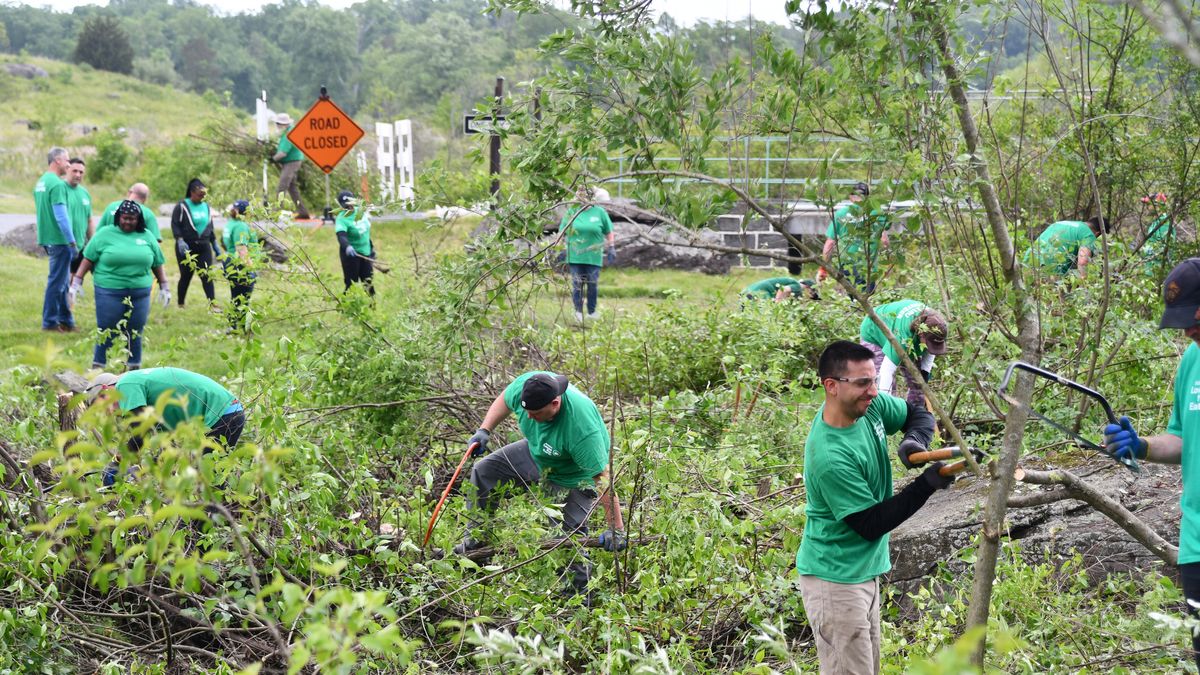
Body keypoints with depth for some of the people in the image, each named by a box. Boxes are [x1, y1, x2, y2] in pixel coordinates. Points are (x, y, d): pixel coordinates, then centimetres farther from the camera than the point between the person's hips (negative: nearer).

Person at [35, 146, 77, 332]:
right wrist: (72, 242, -18)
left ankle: (65, 320, 21)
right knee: (56, 281, -3)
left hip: (48, 239, 10)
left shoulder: (40, 182, 14)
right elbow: (61, 216, -21)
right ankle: (50, 322, 2)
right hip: (60, 240, -10)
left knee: (62, 281, 15)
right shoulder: (57, 184, -16)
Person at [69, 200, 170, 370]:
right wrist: (76, 283, -1)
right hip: (109, 292, -2)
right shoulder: (104, 234, 2)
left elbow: (157, 264, 16)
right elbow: (88, 260, 3)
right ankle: (98, 368, 8)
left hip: (140, 294, 2)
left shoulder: (147, 237, 10)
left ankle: (133, 368, 16)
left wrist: (164, 287, 15)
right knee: (106, 333, -1)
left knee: (134, 335, 6)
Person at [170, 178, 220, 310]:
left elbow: (210, 226, 18)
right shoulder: (182, 206, -5)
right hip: (187, 247, -3)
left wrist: (214, 243, 17)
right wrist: (180, 240, -21)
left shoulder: (206, 207, 10)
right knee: (186, 276, 4)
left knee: (207, 275, -5)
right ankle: (181, 304, 17)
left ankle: (213, 304, -8)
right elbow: (175, 224, -9)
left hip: (204, 246, 3)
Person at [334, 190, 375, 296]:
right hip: (351, 253, -7)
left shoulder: (361, 211, 2)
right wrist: (347, 246, -57)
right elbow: (341, 236, -37)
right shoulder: (341, 219, -20)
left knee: (368, 282, 14)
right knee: (352, 283, -5)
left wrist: (371, 247, 22)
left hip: (365, 252, 7)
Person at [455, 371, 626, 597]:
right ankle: (475, 541, 16)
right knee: (483, 471, 5)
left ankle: (579, 590, 8)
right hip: (536, 452, 7)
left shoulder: (581, 427, -45)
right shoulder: (524, 386, -29)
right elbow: (503, 401, -2)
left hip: (573, 475, -7)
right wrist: (484, 430, -11)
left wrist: (617, 528, -39)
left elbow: (603, 477, -41)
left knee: (570, 534, -12)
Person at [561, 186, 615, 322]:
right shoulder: (571, 212, 3)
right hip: (575, 257, 1)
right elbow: (562, 232, 10)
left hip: (594, 257, 0)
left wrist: (611, 248, 6)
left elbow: (609, 233, 10)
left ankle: (591, 311, 19)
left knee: (592, 285, 5)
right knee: (577, 285, 1)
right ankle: (578, 311, 11)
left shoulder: (599, 212, 1)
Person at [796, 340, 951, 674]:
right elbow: (872, 525, -22)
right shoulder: (829, 457, -29)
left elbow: (919, 414, 13)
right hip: (836, 581, -9)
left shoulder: (870, 406, -6)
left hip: (865, 570, 9)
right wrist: (927, 484, -27)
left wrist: (915, 441, -11)